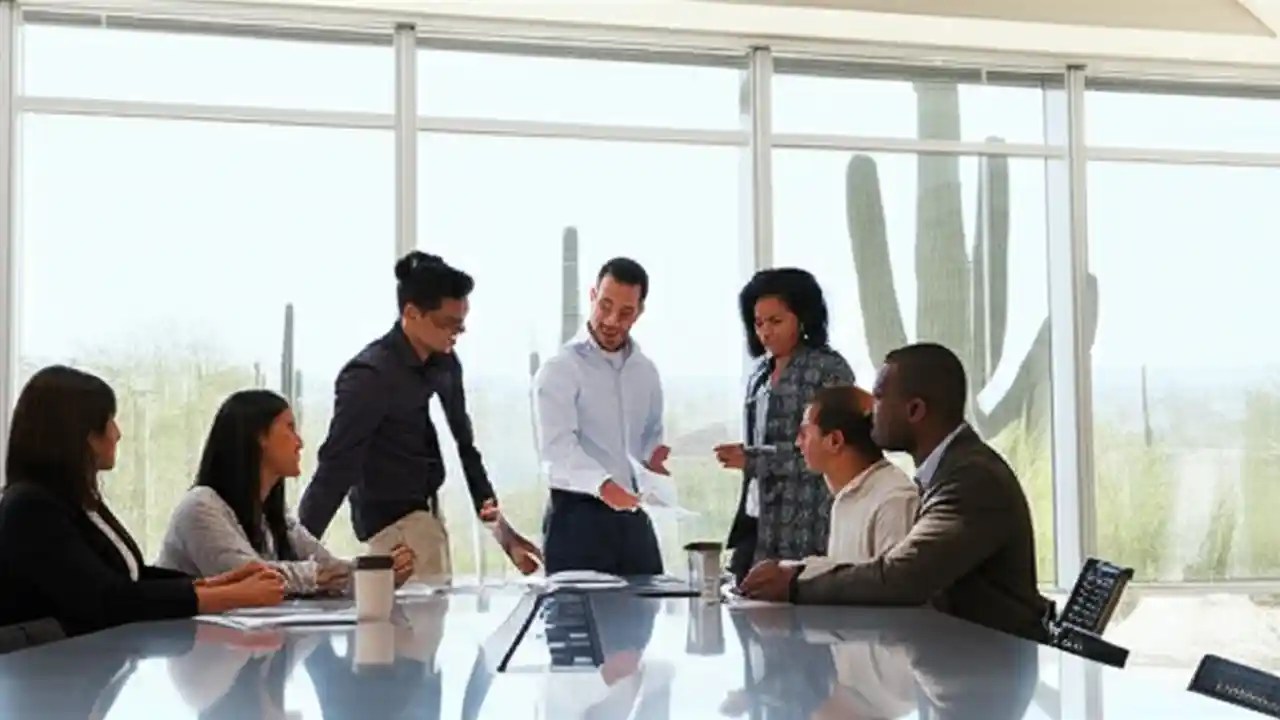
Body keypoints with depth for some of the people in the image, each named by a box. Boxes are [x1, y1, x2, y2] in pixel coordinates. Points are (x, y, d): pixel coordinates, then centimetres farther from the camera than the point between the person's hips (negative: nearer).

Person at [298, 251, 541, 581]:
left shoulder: (445, 363, 1)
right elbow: (336, 466, -21)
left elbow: (463, 445, 9)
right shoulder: (370, 376, -22)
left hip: (427, 512, 8)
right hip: (393, 518, -8)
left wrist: (497, 521, 4)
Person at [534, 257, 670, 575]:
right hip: (578, 516, -6)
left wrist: (656, 454, 0)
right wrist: (601, 484, -38)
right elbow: (557, 446, -21)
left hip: (633, 518, 6)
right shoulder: (560, 368, -8)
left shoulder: (645, 370, 13)